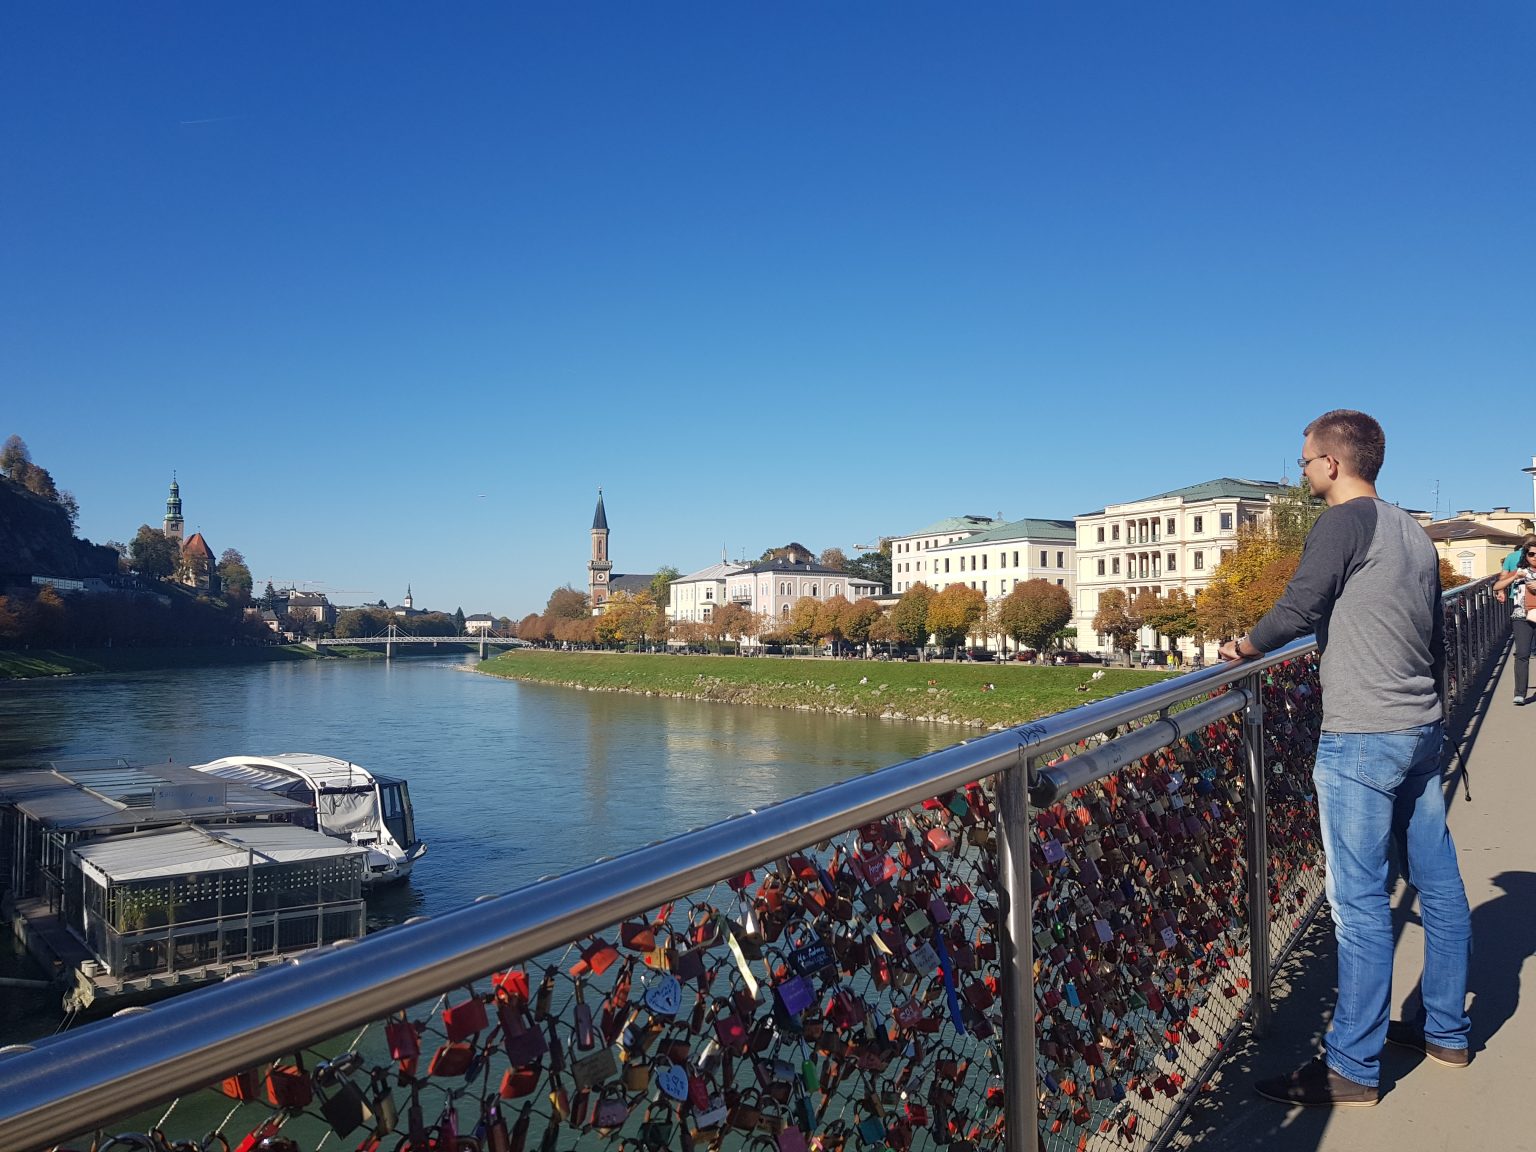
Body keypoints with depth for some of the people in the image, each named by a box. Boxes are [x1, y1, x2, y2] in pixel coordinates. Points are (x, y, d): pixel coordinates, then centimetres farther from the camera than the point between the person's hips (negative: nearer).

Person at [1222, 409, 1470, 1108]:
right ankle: (1446, 1031, 30)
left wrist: (1246, 648, -1)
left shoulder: (1346, 521, -10)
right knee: (1439, 885, 16)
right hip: (1423, 731, 9)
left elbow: (1300, 607, -18)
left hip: (1361, 740, -9)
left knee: (1360, 902, -4)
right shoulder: (1413, 532, 15)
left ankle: (1351, 1070, 4)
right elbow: (1435, 636, 19)